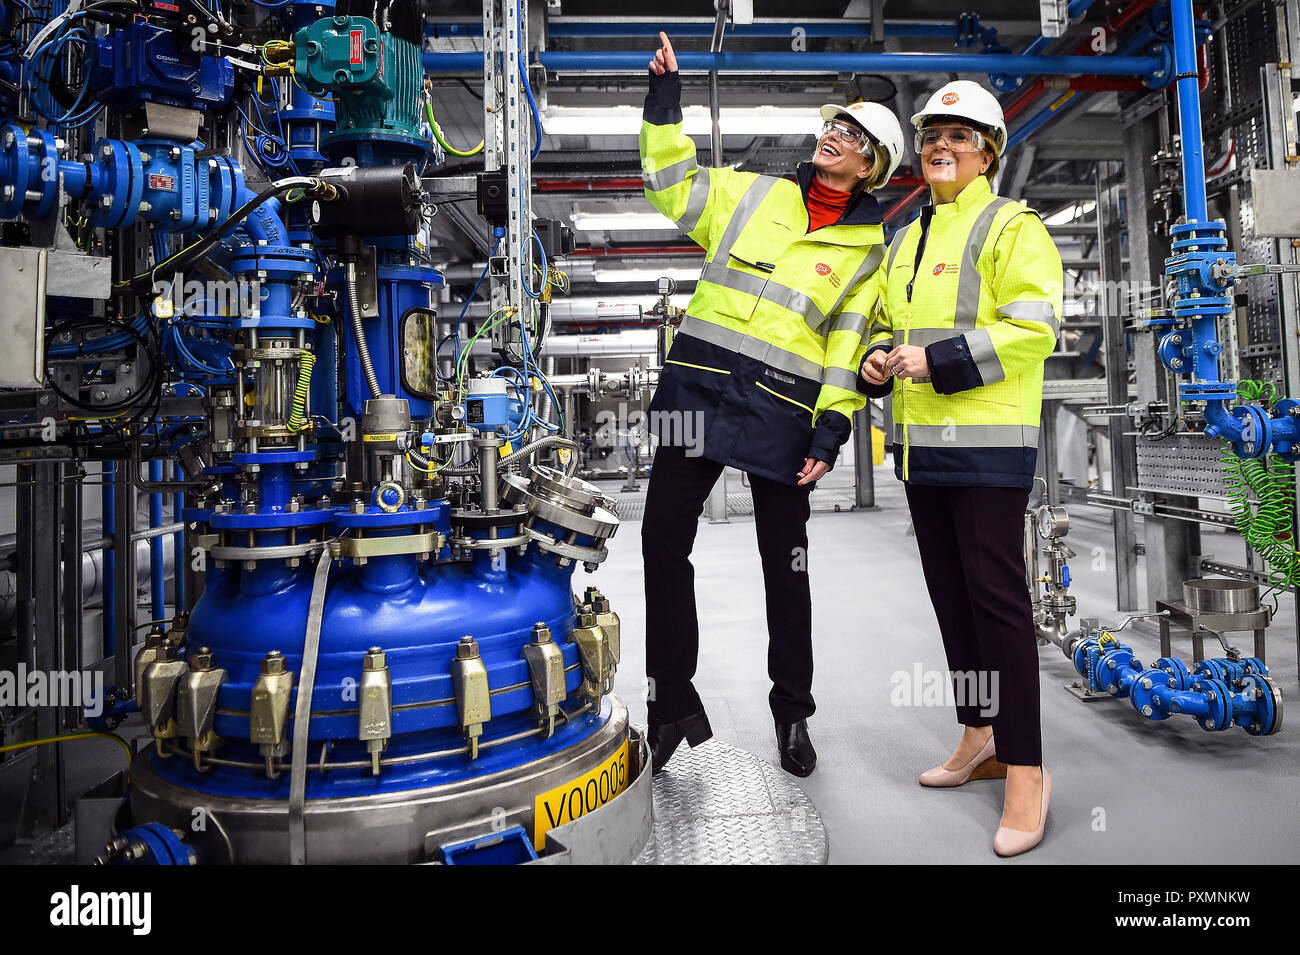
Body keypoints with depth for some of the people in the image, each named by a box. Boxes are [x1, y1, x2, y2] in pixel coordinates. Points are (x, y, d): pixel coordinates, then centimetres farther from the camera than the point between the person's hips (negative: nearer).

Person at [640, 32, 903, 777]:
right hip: (700, 384, 2)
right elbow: (674, 185, 14)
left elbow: (850, 349, 2)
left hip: (783, 408, -1)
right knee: (664, 540, -2)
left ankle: (793, 711, 26)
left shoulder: (868, 253, 9)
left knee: (786, 563, 7)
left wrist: (831, 432, -7)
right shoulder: (755, 195, 14)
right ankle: (673, 703, 13)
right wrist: (666, 100, 7)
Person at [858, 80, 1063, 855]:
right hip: (921, 443, 8)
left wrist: (940, 361, -20)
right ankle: (981, 739, 27)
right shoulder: (905, 242, 20)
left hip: (987, 443, -8)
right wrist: (878, 359, 5)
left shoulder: (1011, 228, -3)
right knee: (950, 594, 13)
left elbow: (1034, 329, -15)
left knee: (996, 595, -8)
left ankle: (1025, 769, 4)